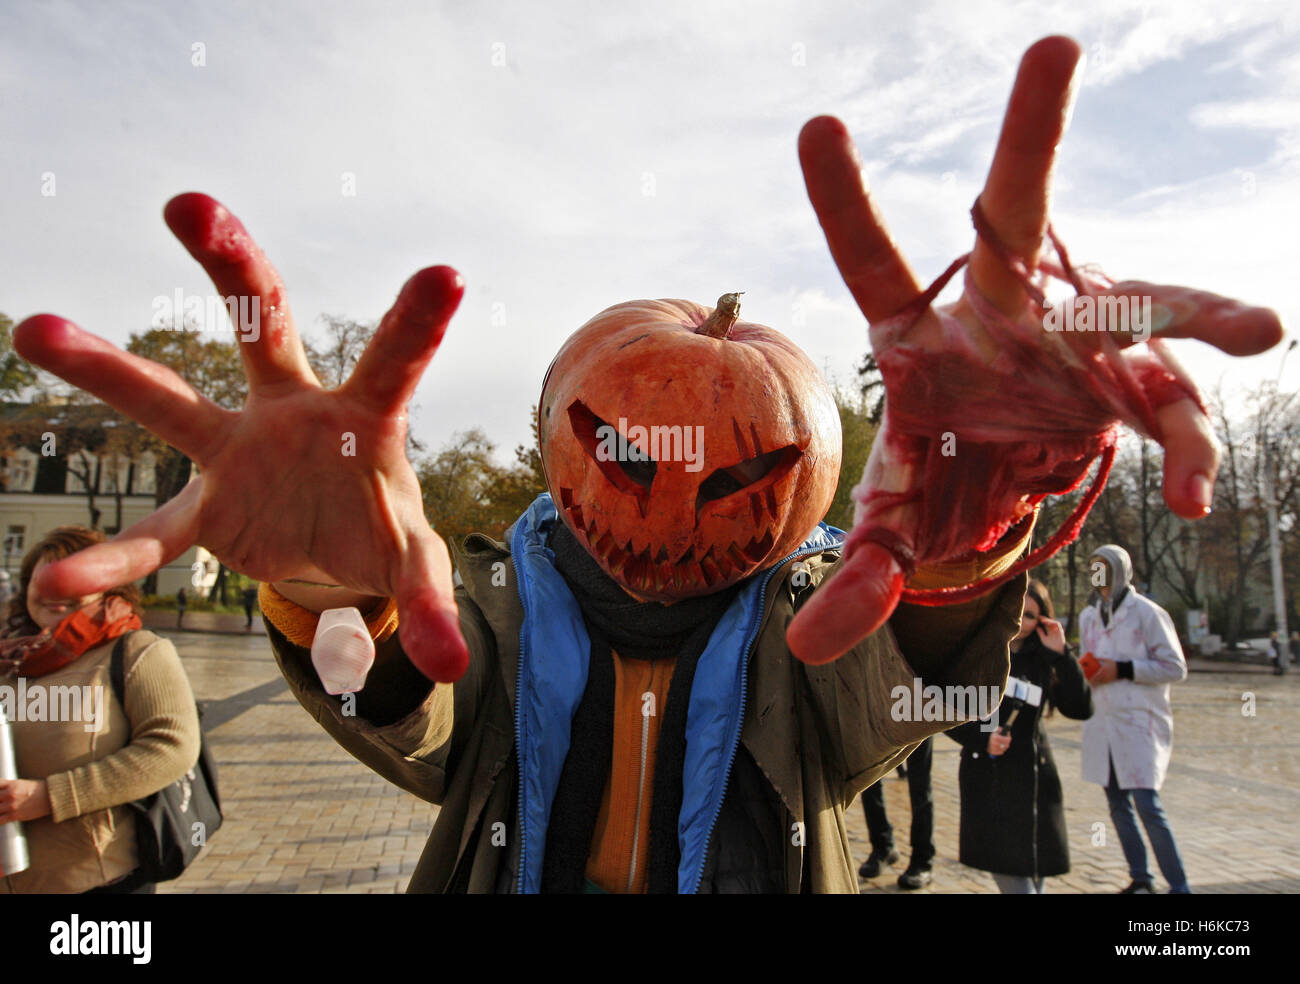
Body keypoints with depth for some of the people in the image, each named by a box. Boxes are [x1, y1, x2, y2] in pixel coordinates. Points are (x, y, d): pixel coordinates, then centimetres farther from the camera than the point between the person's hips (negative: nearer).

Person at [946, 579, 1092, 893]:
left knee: (1032, 878, 9)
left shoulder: (1044, 660, 6)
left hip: (1032, 779, 3)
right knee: (1016, 883, -6)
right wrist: (981, 738, -16)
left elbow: (1082, 709, -6)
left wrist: (1061, 654, -11)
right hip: (986, 776, -3)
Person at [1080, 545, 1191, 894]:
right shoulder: (1088, 616, 13)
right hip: (1102, 722, 6)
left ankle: (1179, 886, 4)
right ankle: (1140, 879, 25)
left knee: (1147, 804, -10)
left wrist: (1123, 670, -15)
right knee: (1117, 804, 12)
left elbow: (1176, 668, -8)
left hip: (1139, 722, -6)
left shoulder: (1147, 613, -6)